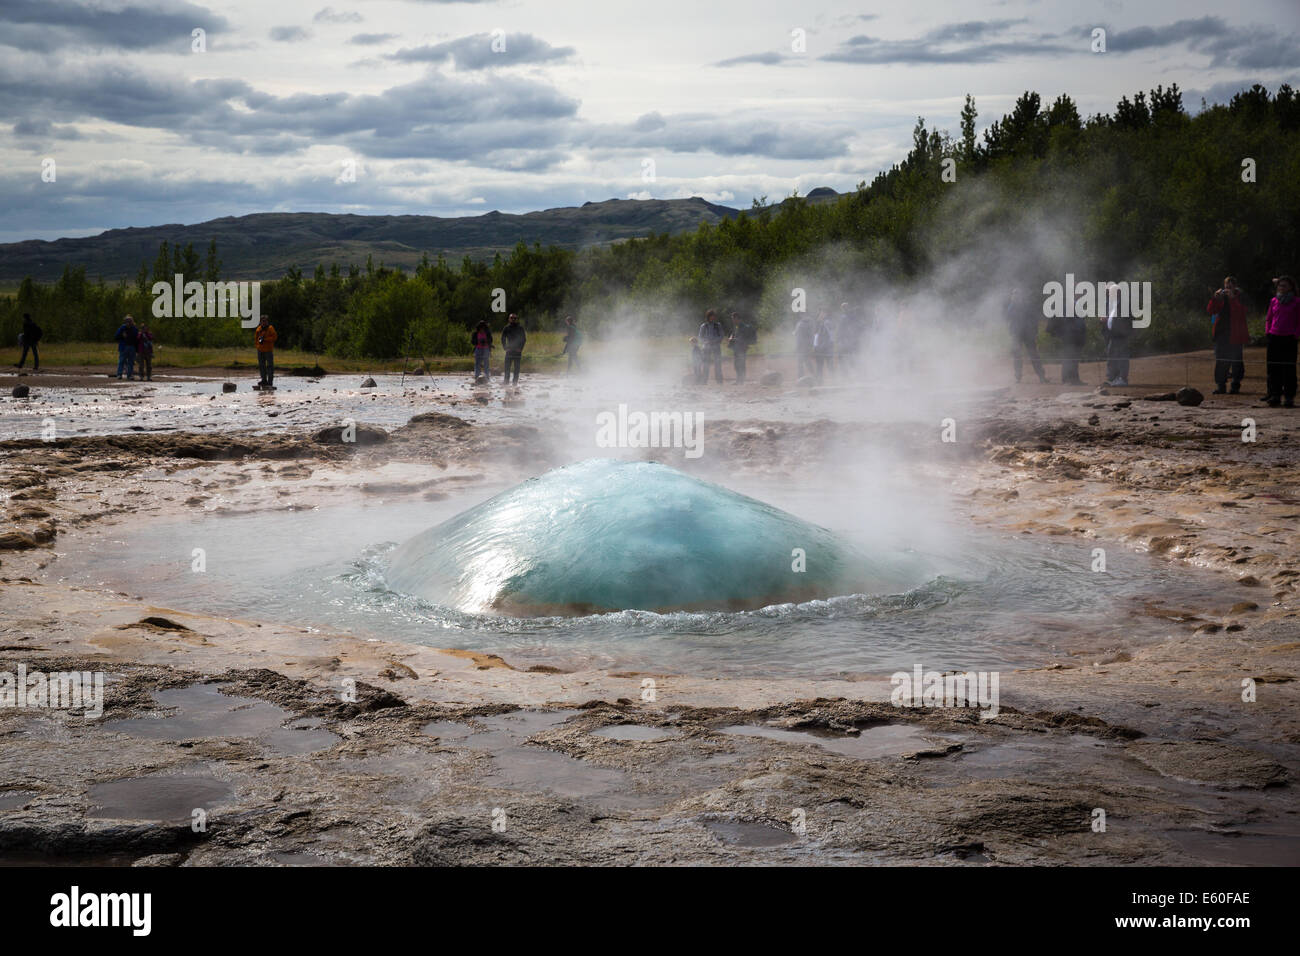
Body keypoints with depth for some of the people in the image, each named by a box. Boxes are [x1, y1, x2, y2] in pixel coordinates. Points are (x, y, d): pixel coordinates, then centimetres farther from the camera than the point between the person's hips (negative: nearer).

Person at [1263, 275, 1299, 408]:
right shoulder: (1274, 301, 11)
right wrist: (1267, 333, 6)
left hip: (1289, 338, -3)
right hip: (1274, 337, 3)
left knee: (1289, 369, -2)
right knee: (1273, 368, 3)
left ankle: (1289, 397, 1)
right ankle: (1275, 395, 9)